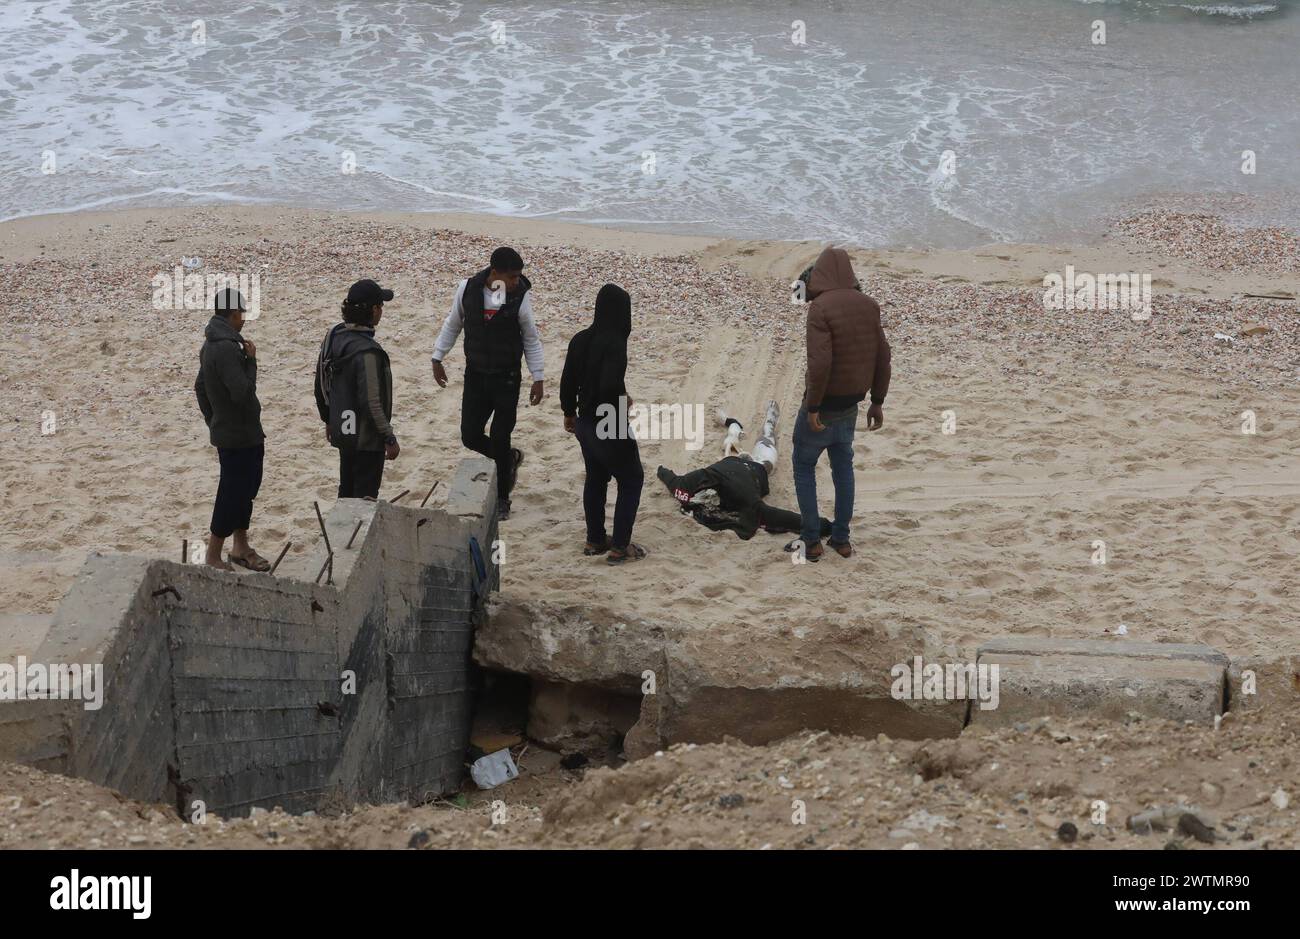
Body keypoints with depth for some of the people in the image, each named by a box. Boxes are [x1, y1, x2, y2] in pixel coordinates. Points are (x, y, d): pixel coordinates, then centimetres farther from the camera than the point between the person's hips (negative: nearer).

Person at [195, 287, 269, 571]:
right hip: (239, 437, -10)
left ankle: (241, 547, 30)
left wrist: (213, 422, 23)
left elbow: (200, 388, 18)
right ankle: (213, 557, 5)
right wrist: (251, 360, -17)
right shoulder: (227, 348, -24)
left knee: (245, 488, 19)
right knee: (233, 494, -2)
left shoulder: (210, 345, 9)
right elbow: (243, 392, -28)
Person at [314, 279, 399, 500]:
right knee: (365, 497, 4)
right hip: (366, 437, -8)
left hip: (341, 431, 8)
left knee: (347, 492, 21)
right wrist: (390, 438, -16)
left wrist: (329, 419, 23)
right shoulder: (367, 352, -26)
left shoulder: (334, 337, -1)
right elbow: (372, 403, -25)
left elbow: (320, 384, 10)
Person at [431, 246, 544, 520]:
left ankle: (502, 499, 16)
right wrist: (437, 358, 9)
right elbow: (452, 325, 8)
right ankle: (510, 459, 33)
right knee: (470, 436, 3)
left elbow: (531, 341, -2)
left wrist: (538, 379, -3)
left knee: (499, 440, 0)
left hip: (506, 379, -3)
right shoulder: (468, 289, -9)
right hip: (475, 375, 3)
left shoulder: (520, 297, -13)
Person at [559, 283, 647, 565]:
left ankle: (595, 540, 29)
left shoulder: (581, 340, 0)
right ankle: (620, 546, 8)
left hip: (586, 422, 7)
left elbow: (567, 381, 7)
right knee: (631, 480, 8)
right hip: (611, 426, -7)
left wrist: (570, 412, 22)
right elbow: (610, 385, -32)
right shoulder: (614, 344, -23)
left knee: (595, 479, 22)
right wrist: (625, 401, -10)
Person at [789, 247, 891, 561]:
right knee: (843, 467, 18)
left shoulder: (821, 307, -20)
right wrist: (877, 402, 14)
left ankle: (811, 541, 9)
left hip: (822, 407, -6)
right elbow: (882, 355, 6)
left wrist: (812, 407, -18)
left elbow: (820, 362, -26)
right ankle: (841, 539, 21)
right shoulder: (868, 305, 1)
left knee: (804, 466, 10)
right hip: (851, 406, 6)